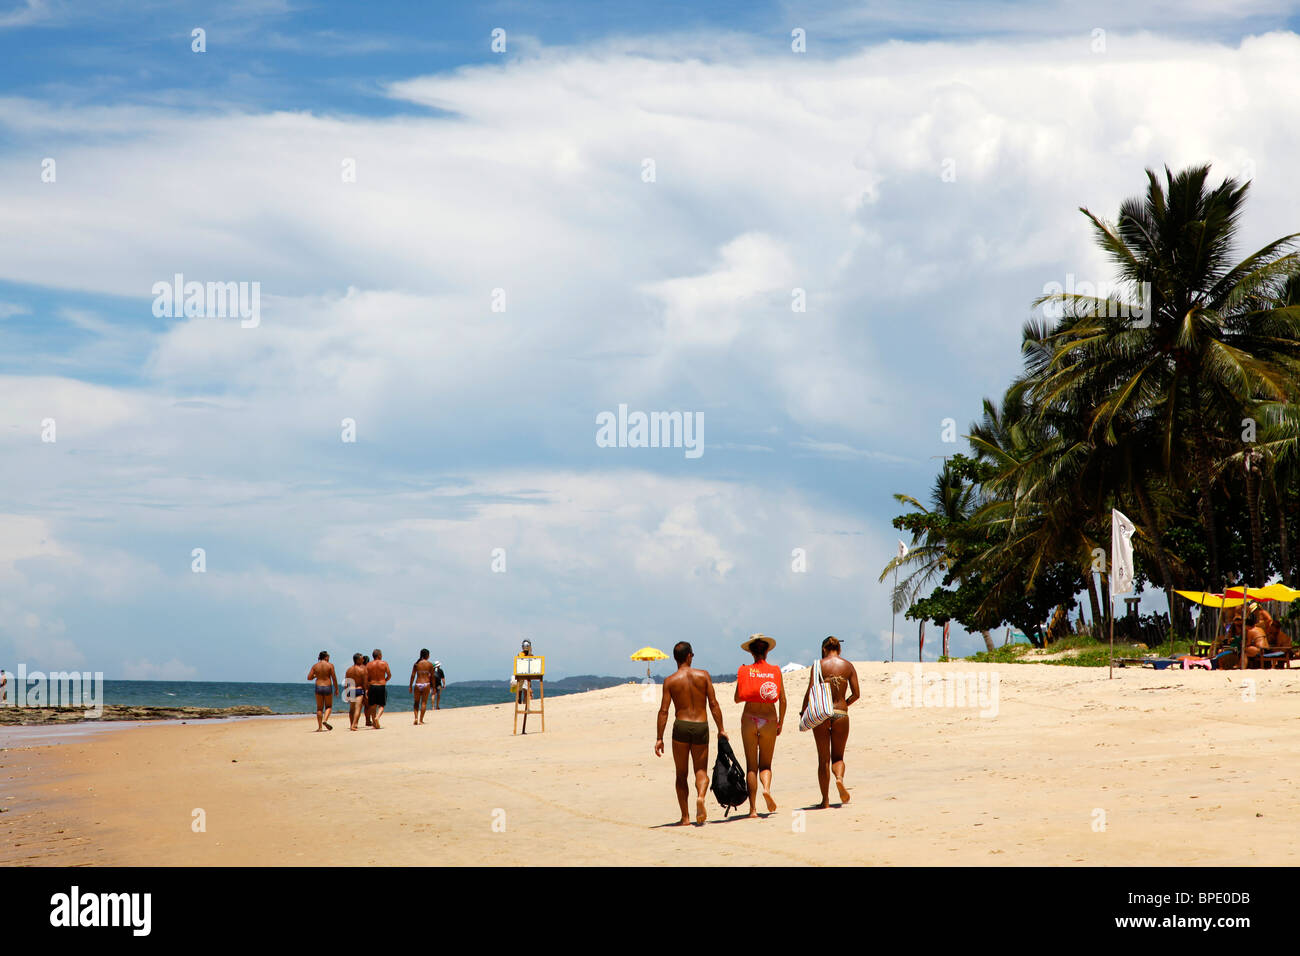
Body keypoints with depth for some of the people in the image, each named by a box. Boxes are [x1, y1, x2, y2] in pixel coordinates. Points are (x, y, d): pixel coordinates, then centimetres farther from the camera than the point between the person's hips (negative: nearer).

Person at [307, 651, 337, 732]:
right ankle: (325, 720, -15)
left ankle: (320, 727, 5)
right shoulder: (330, 665, -4)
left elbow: (309, 677, 1)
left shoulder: (315, 666, 3)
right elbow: (334, 678, -5)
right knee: (328, 706, 12)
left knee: (319, 708, 9)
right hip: (328, 687, -2)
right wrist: (336, 689, 3)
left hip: (318, 687, 2)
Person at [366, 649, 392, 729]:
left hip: (372, 686, 2)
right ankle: (377, 717, -19)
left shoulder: (368, 665, 2)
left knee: (373, 706, 11)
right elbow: (389, 675, 2)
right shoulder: (384, 663, -3)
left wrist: (366, 689, 4)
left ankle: (375, 725, 13)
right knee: (381, 705, 9)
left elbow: (366, 678, -1)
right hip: (382, 686, -2)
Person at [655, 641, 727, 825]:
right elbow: (713, 704, -1)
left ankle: (685, 817, 6)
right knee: (701, 770, 10)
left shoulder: (671, 681, 0)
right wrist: (721, 729, 5)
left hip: (681, 727, -1)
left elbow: (664, 711, -4)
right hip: (701, 727, 1)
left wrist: (659, 738, -2)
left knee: (681, 774, 10)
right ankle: (701, 796, -22)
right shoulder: (703, 675, 2)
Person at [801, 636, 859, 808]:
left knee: (823, 759, 6)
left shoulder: (819, 665, 1)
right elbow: (856, 694, 5)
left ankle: (825, 800, 3)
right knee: (838, 757, 13)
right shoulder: (848, 666, 7)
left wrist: (803, 712, 1)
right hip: (841, 714, 1)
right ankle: (839, 778, -20)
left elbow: (810, 691, -8)